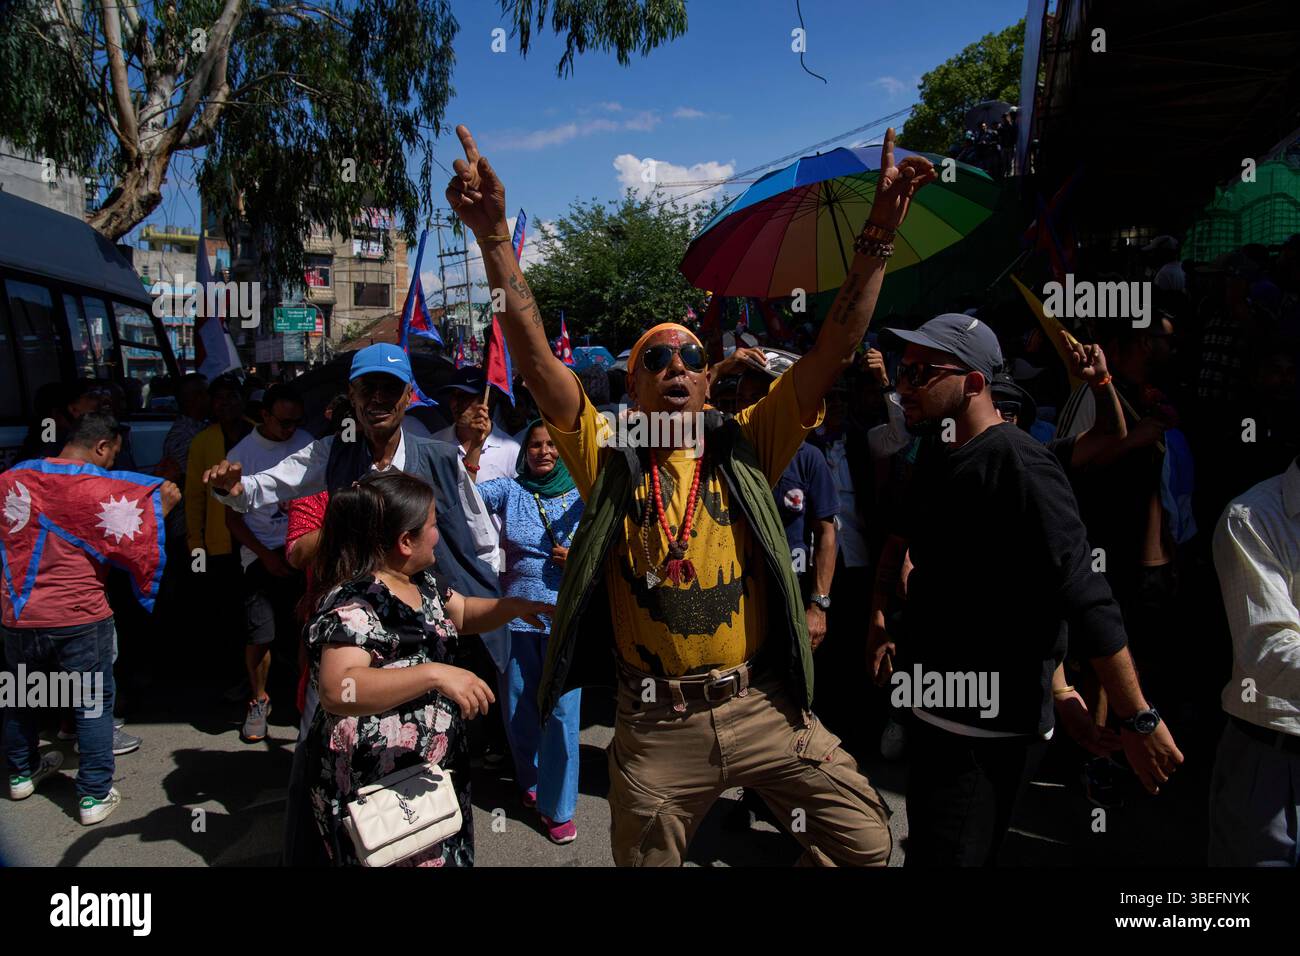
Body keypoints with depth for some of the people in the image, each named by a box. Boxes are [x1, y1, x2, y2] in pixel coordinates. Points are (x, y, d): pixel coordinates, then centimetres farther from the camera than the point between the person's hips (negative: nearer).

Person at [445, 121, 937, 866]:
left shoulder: (745, 448, 1)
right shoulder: (610, 457, -1)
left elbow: (835, 350, -6)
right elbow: (536, 358, -12)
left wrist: (880, 231, -14)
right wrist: (495, 236, -20)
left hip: (765, 707, 1)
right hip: (658, 725, 0)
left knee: (867, 844, 6)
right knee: (644, 860, 16)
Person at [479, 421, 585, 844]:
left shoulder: (583, 496, 1)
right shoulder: (510, 490, 3)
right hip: (515, 614, 2)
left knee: (562, 711, -1)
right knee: (518, 706, 14)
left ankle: (558, 805, 14)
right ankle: (529, 781, 38)